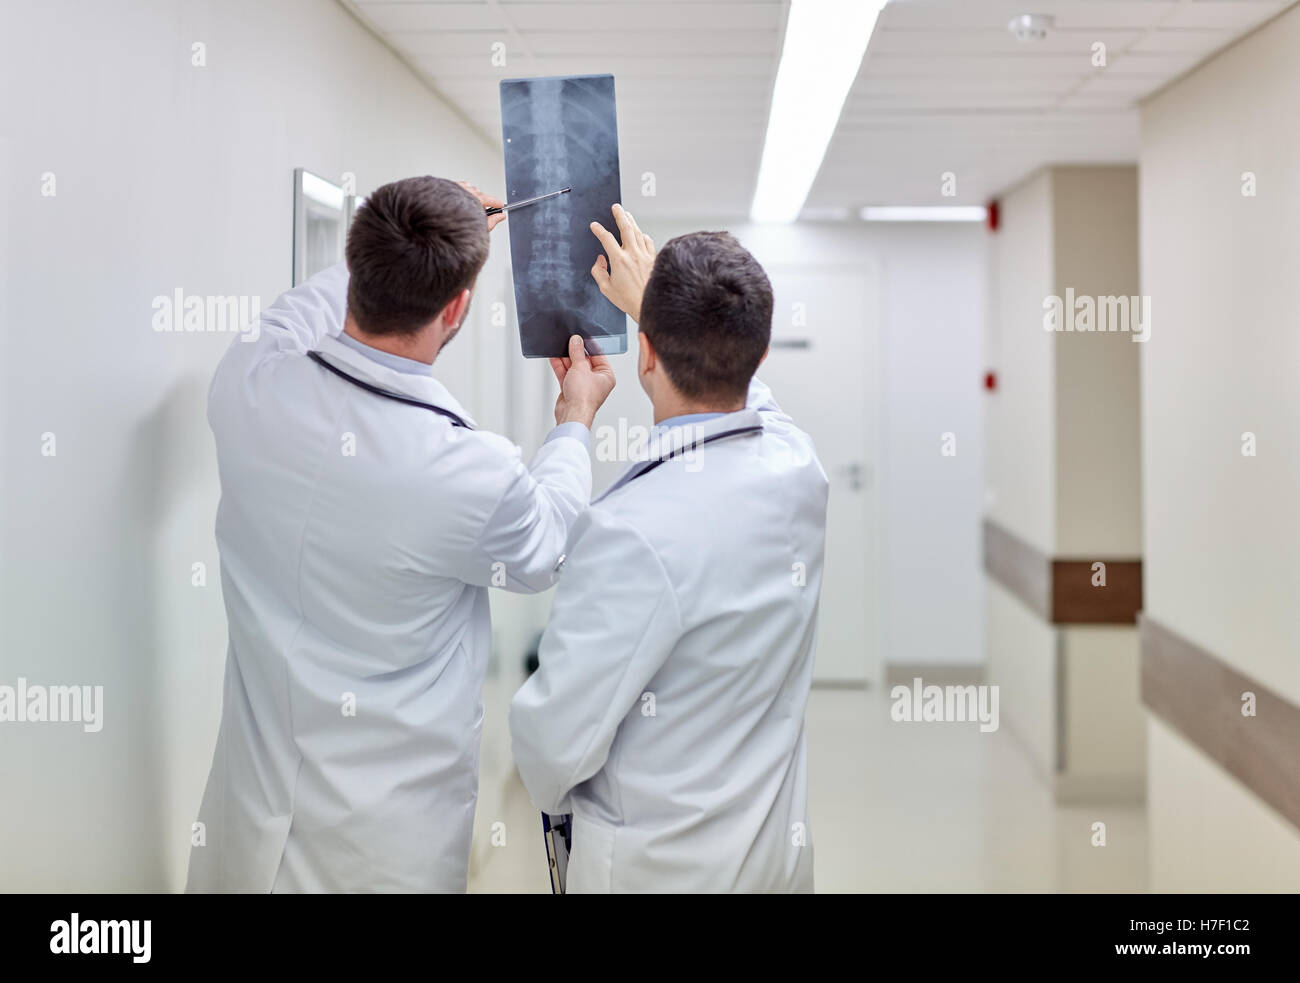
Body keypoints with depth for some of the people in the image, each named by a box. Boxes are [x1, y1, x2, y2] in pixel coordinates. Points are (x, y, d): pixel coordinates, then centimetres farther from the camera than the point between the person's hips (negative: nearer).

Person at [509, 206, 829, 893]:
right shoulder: (797, 467, -10)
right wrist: (650, 302, 29)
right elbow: (730, 385, 15)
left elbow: (557, 738, -23)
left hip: (653, 865, -6)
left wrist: (550, 795, 0)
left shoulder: (633, 533, -31)